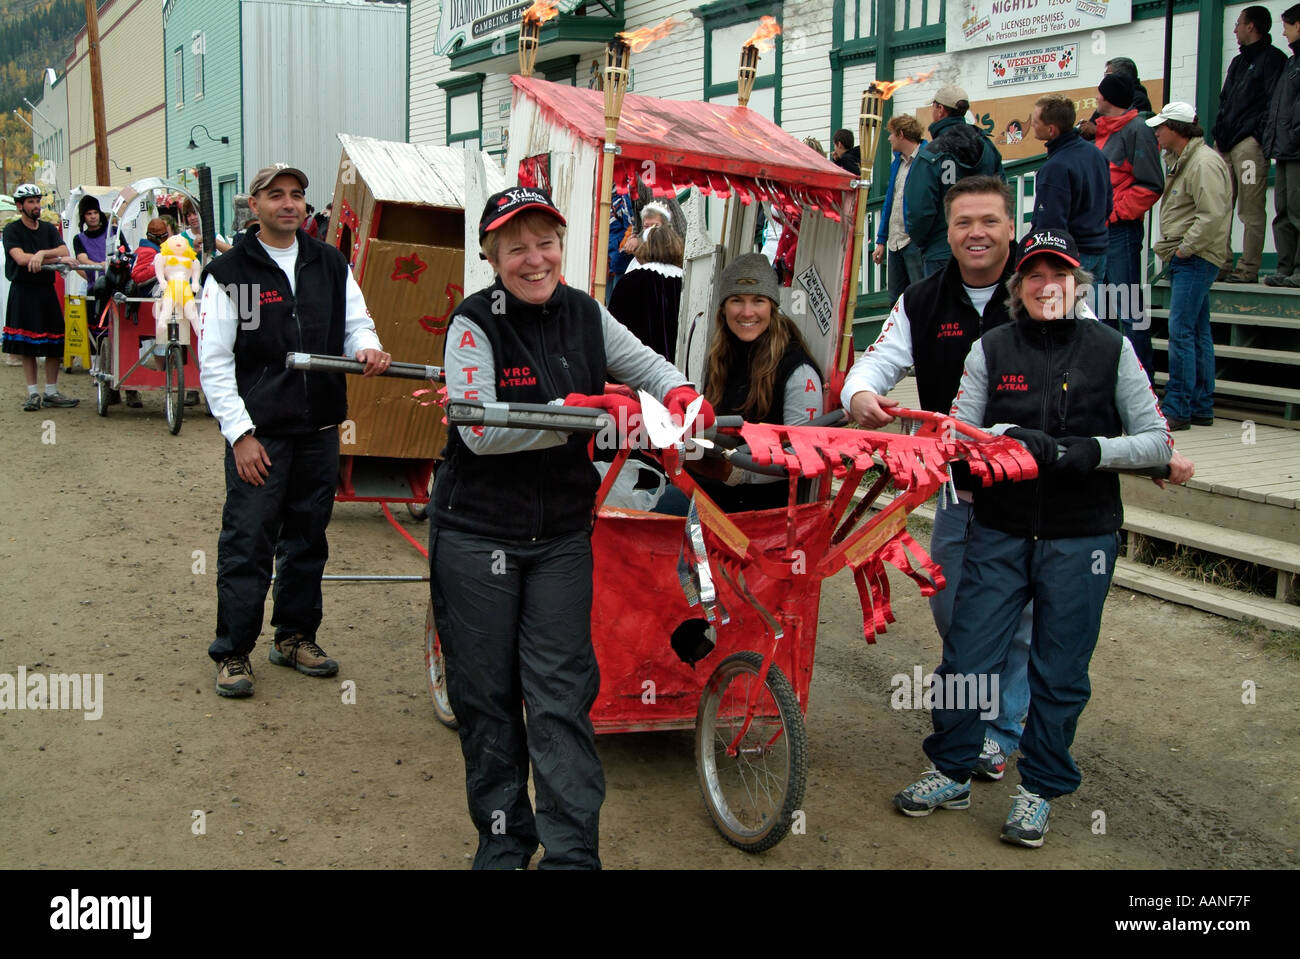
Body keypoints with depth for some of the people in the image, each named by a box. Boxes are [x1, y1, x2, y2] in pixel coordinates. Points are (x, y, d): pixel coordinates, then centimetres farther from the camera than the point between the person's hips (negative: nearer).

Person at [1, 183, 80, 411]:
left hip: (46, 290, 4)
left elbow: (64, 251, -3)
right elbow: (21, 258, -15)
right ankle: (33, 394, 4)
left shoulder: (48, 229, 12)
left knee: (54, 343, 1)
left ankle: (51, 393, 8)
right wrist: (58, 259, -17)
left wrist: (41, 254, -22)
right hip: (23, 291, -4)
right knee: (26, 345, -2)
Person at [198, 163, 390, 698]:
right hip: (258, 433, -4)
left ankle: (295, 635, 27)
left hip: (320, 429, 5)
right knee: (247, 542, -2)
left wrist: (367, 347, -13)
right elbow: (214, 362, -5)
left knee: (307, 537, 13)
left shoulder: (331, 264, 10)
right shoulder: (229, 272, -3)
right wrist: (240, 433, -12)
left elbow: (356, 322, 13)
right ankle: (233, 652, 9)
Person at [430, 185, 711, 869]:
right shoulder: (474, 324, -12)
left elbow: (644, 363, 15)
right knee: (488, 696, 8)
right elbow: (479, 428, -21)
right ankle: (503, 839, 25)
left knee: (562, 696, 0)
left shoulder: (584, 315, 3)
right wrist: (582, 410, -26)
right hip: (477, 537, -3)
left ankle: (572, 853, 7)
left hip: (561, 536, 3)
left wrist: (679, 392, -8)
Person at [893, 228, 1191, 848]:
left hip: (1081, 539, -1)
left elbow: (1156, 442, -1)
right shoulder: (991, 349, 2)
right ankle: (951, 773, 21)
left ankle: (1040, 790, 24)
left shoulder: (1111, 349, 0)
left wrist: (1090, 451, -17)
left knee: (1060, 673, 7)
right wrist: (1011, 436, -19)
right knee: (967, 657, 2)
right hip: (1000, 533, 1)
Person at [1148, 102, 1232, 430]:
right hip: (1184, 259, 10)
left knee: (1181, 332, -12)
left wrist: (1185, 248, -18)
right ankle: (1201, 408, 17)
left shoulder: (1204, 163, -15)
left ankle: (1177, 409, -11)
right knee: (1198, 334, 12)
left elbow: (1212, 215, -24)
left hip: (1196, 259, -10)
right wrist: (1169, 246, 13)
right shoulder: (1182, 162, 19)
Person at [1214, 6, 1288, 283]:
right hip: (1226, 145, 9)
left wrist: (1258, 136, -15)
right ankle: (1221, 265, 7)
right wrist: (1219, 133, 12)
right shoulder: (1238, 61, 26)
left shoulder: (1272, 58, -1)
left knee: (1250, 212, -8)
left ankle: (1248, 269, -8)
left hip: (1250, 144, -8)